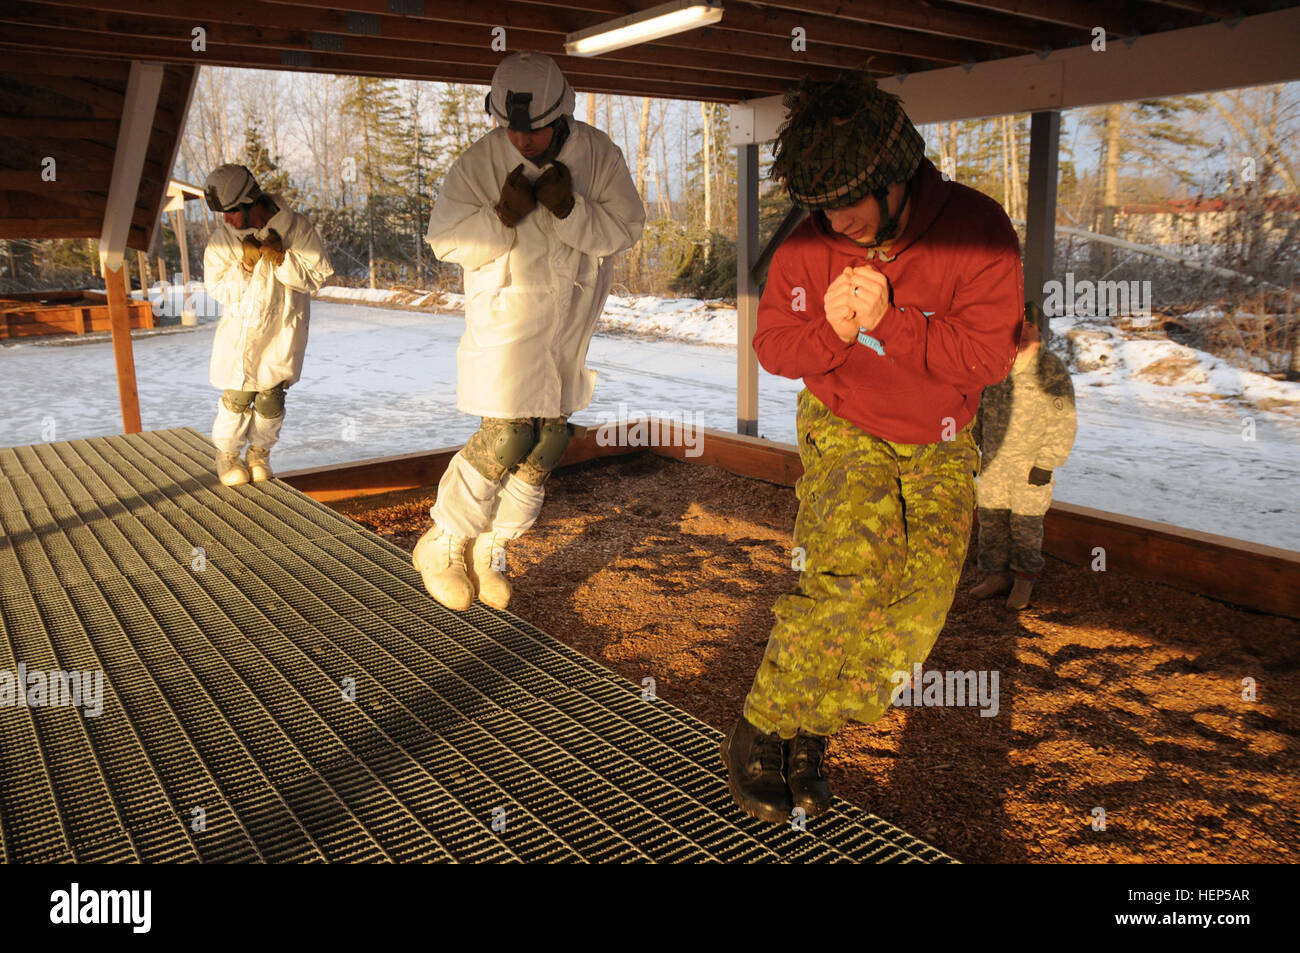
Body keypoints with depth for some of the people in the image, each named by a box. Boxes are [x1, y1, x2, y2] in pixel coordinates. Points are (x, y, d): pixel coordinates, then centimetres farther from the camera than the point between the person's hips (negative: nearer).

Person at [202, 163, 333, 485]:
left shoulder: (296, 227, -12)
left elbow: (317, 275, -10)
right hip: (240, 327, 1)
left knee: (271, 395, 1)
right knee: (237, 395, -1)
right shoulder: (223, 238, -6)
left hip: (281, 329, -1)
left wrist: (280, 258, -23)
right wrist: (244, 266, -18)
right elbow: (216, 287, -3)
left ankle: (260, 452, 24)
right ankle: (227, 453, 22)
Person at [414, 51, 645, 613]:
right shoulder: (481, 161, -10)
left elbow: (626, 228, -7)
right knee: (507, 434, -15)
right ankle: (441, 544, 5)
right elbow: (446, 240, -9)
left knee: (549, 440, 7)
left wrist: (570, 210, -24)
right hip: (507, 315, -4)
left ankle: (491, 548, 23)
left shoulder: (597, 154, -4)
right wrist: (503, 216, -25)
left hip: (571, 324, 4)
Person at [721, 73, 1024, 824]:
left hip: (938, 449, 1)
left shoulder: (976, 228, -15)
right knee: (856, 572, -25)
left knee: (920, 598, -14)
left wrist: (889, 322, -30)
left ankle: (807, 733, 3)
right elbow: (772, 345, -2)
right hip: (843, 430, -1)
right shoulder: (807, 247, -9)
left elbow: (988, 355, -19)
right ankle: (758, 730, -11)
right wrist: (831, 332, -24)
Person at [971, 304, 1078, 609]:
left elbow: (1063, 423, -6)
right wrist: (976, 448, 16)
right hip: (994, 458, 4)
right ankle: (996, 575, 19)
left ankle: (1025, 578, 19)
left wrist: (1046, 464, -9)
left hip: (1030, 461, -4)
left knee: (1025, 521, 1)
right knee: (990, 516, 5)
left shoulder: (1051, 369, -7)